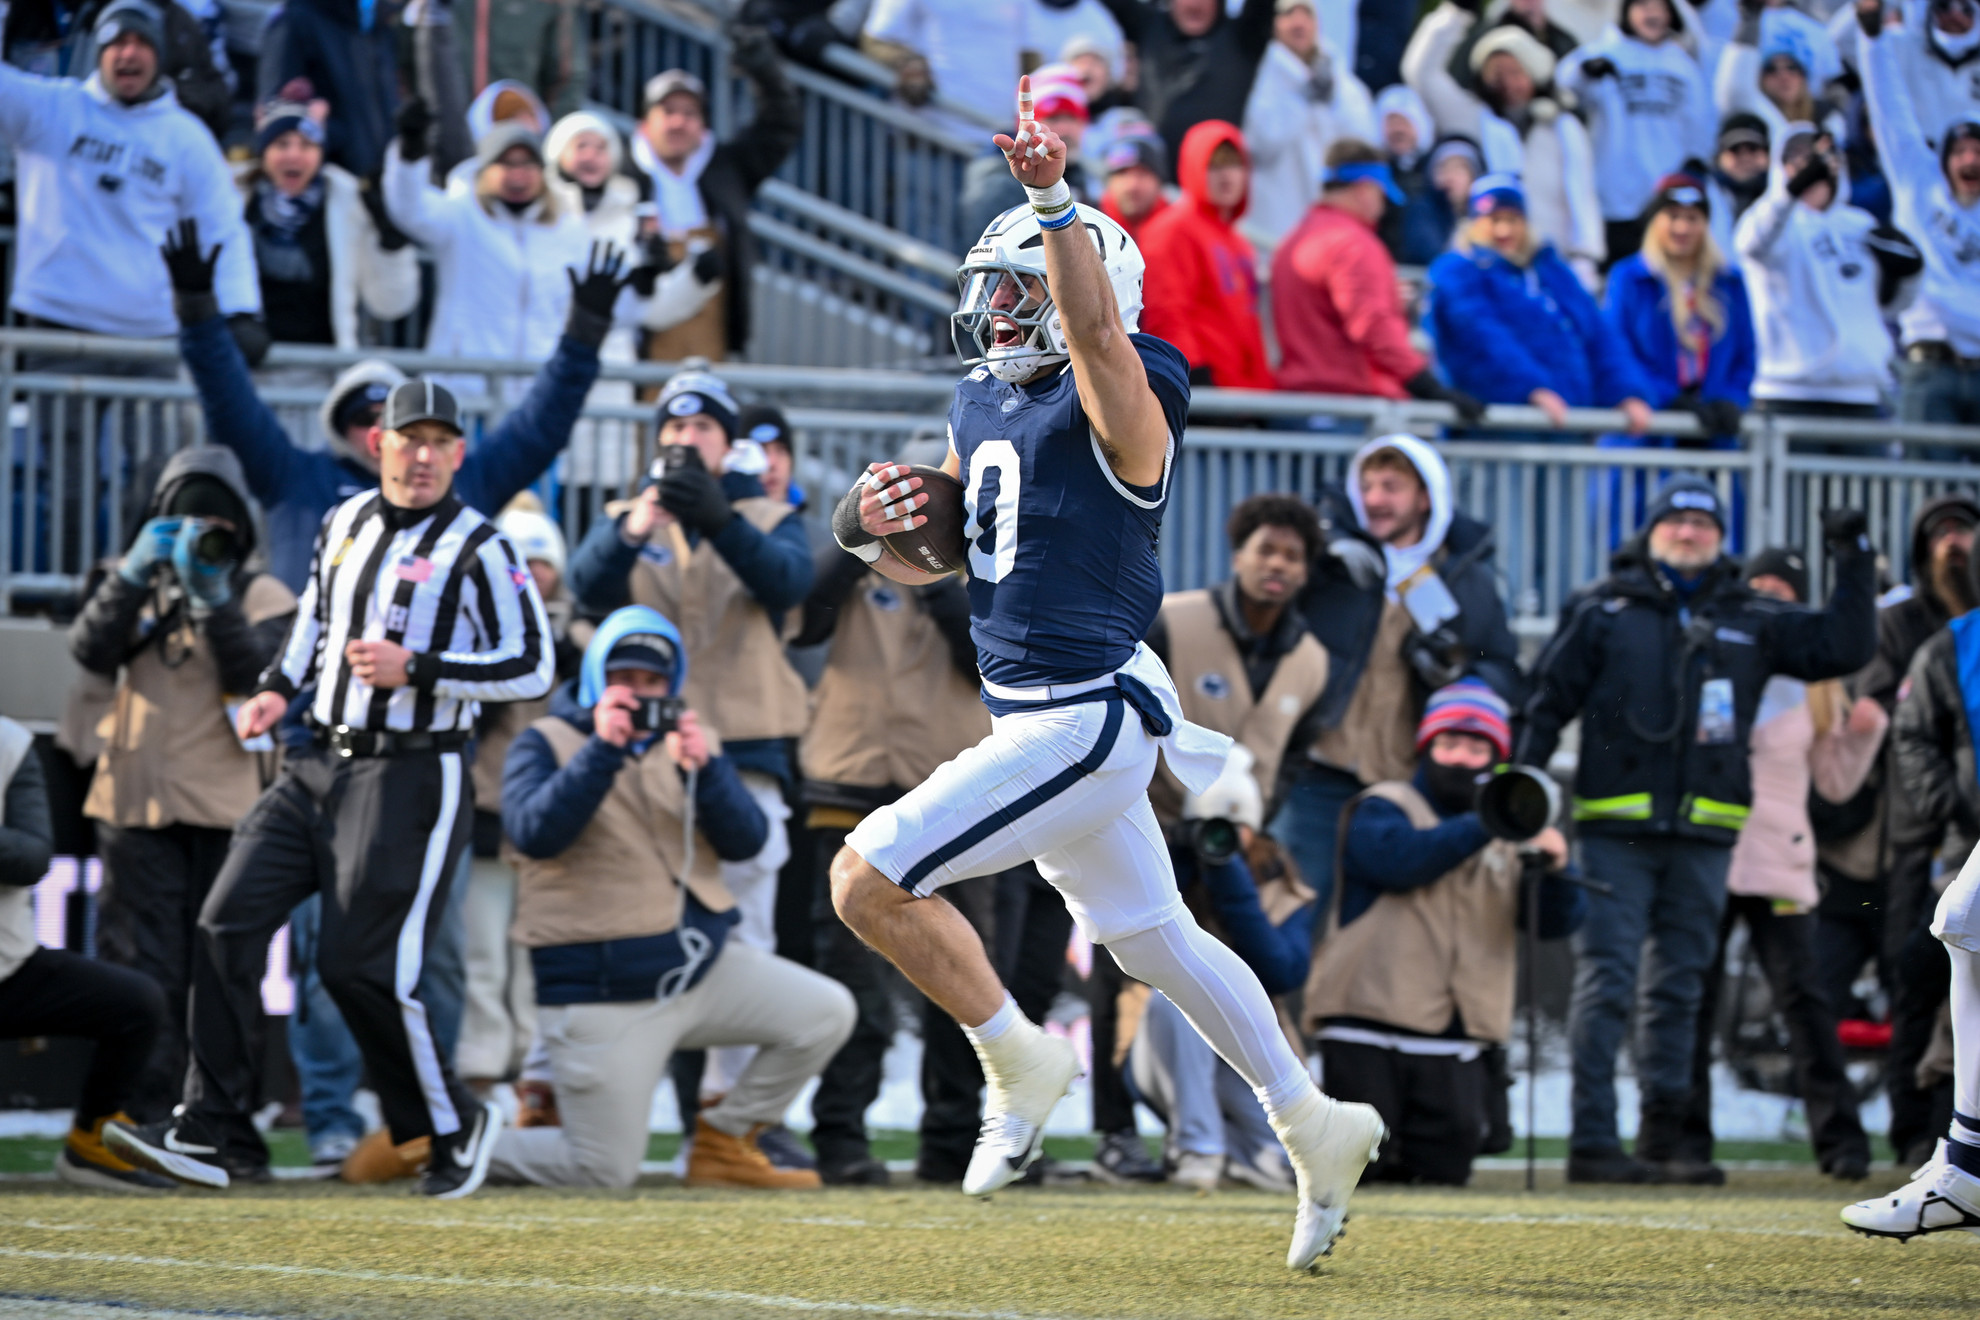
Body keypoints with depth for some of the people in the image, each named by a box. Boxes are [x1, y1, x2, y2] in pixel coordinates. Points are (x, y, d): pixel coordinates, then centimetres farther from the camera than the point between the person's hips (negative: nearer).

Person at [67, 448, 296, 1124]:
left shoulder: (262, 596, 8)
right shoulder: (139, 587, 15)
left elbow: (255, 673, -10)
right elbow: (91, 649, -3)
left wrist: (213, 597, -19)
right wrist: (133, 574, -14)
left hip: (225, 813, -1)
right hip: (137, 807, 1)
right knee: (142, 973, -3)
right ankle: (140, 1123, -2)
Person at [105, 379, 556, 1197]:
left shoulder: (478, 549, -8)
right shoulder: (345, 524, 12)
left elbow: (532, 668, -11)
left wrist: (415, 669, -18)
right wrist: (281, 688, 12)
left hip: (411, 776, -6)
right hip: (318, 762, 7)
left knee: (362, 965, -9)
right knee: (228, 924, -6)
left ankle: (455, 1127, 12)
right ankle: (215, 1135, -4)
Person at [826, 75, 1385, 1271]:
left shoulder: (1115, 408, -14)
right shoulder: (983, 408, 11)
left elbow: (1098, 327, -38)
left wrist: (1054, 202, -47)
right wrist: (871, 529, -1)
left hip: (1088, 721, -10)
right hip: (1046, 722, 10)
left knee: (871, 879, -13)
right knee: (1152, 937, 19)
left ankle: (1021, 1063, 3)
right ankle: (1318, 1132, 30)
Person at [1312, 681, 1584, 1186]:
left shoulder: (1508, 841, 17)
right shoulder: (1381, 809, 4)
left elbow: (1557, 921, 4)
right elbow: (1395, 859, -19)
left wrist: (1555, 868, -17)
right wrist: (1480, 828, -27)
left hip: (1454, 1047, 4)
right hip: (1369, 1026, -4)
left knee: (1446, 1169, -4)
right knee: (1359, 1166, -8)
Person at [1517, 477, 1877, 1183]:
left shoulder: (1752, 621, 14)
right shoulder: (1602, 610, 7)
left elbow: (1843, 646, 13)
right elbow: (1548, 701, 7)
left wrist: (1855, 564, 4)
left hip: (1704, 834, 3)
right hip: (1615, 830, -3)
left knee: (1679, 990, 8)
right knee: (1605, 985, -9)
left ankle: (1666, 1138, 15)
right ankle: (1592, 1140, -12)